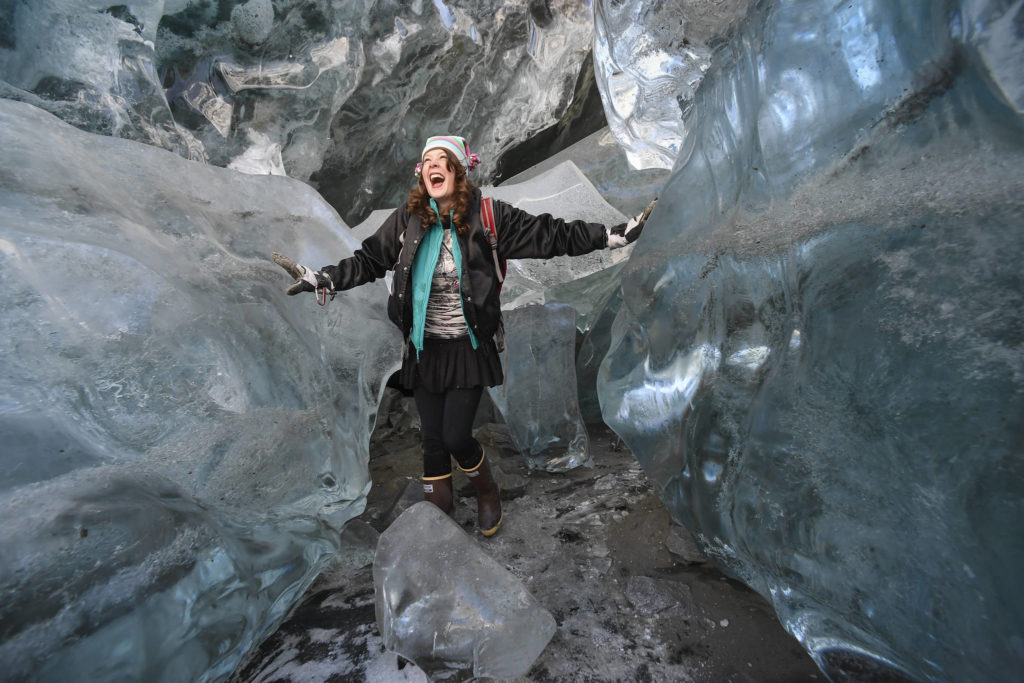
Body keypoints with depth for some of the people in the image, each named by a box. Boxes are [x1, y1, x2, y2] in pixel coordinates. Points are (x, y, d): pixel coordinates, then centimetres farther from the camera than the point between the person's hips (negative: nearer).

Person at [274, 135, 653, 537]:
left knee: (456, 438, -3)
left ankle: (487, 492, 31)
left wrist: (614, 235, -7)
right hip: (425, 350, 3)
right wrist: (319, 279, -4)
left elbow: (548, 236, -5)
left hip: (469, 349, -3)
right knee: (432, 439, 11)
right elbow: (368, 260, 6)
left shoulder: (488, 216, -6)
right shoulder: (407, 220, 0)